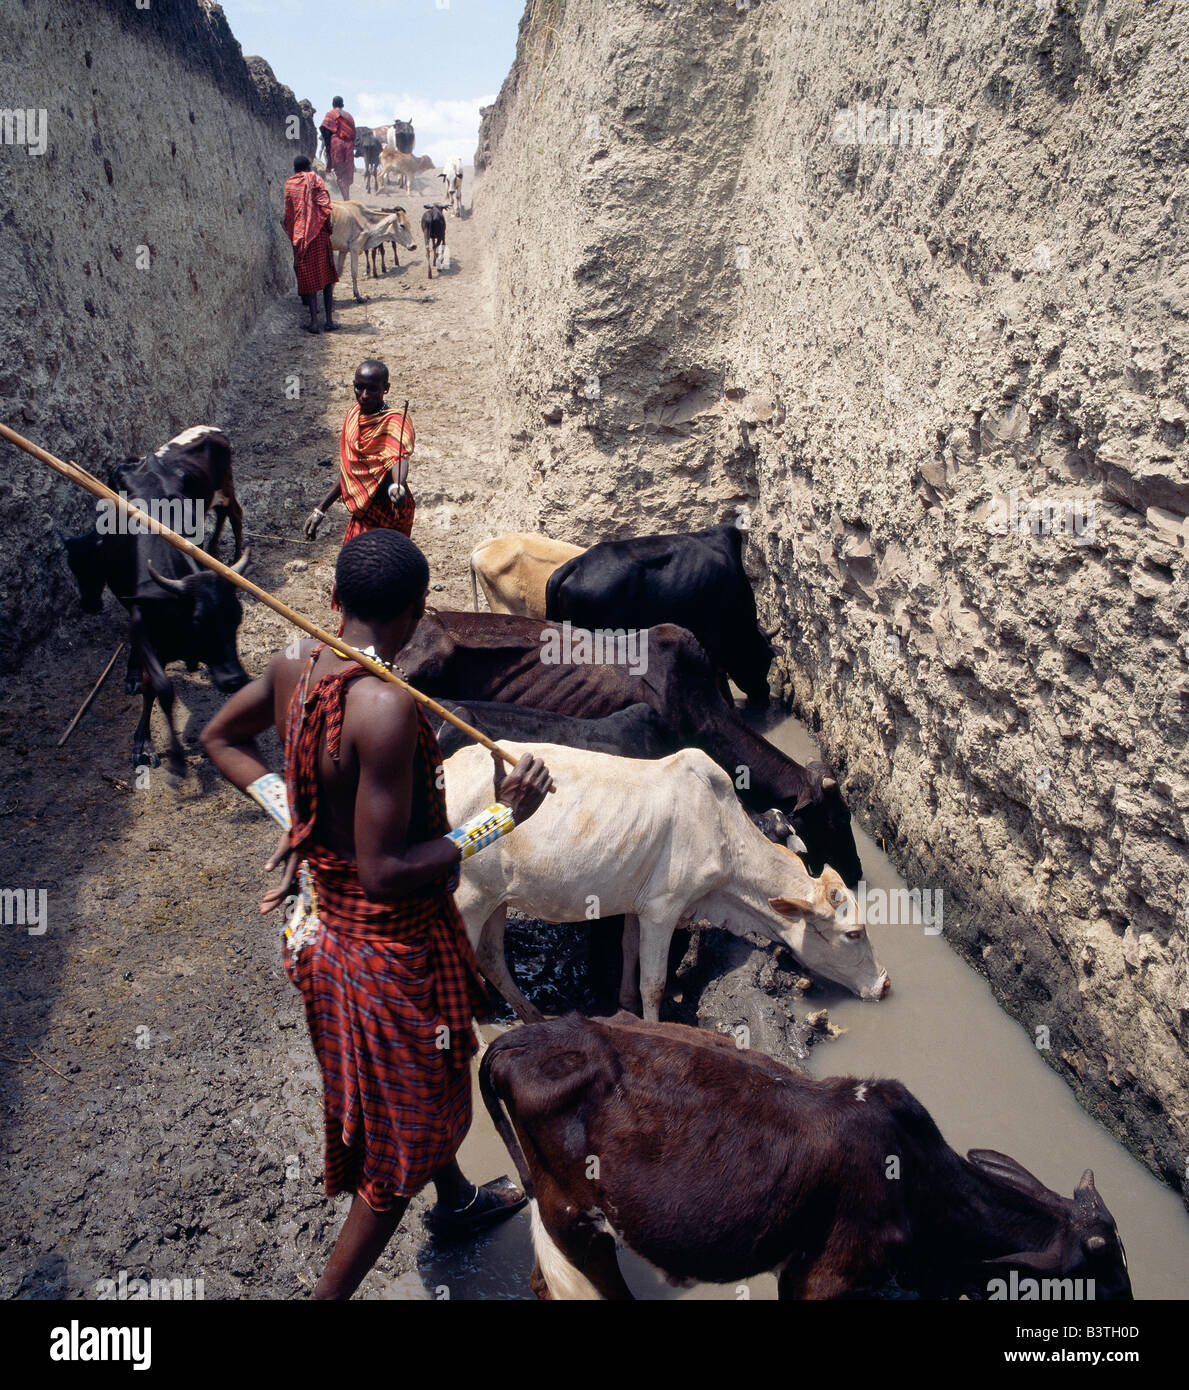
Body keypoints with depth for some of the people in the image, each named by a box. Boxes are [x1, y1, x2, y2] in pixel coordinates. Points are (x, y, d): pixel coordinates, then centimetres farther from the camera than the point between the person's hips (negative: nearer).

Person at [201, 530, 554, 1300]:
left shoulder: (293, 664, -6)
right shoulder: (387, 706, -32)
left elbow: (219, 738, 11)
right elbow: (385, 870, -30)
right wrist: (502, 816, -23)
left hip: (330, 923, 9)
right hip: (393, 944, -9)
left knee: (424, 1082, 33)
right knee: (406, 1132, 16)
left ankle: (458, 1200, 59)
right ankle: (330, 1293, 32)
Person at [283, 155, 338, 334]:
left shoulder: (288, 184, 10)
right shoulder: (314, 178, 4)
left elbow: (288, 212, 10)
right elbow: (325, 203, -7)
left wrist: (291, 232, 17)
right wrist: (328, 225, 3)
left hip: (298, 236, 2)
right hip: (318, 232, -2)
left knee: (308, 278, 4)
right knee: (328, 276, 5)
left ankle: (314, 321, -3)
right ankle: (330, 320, 1)